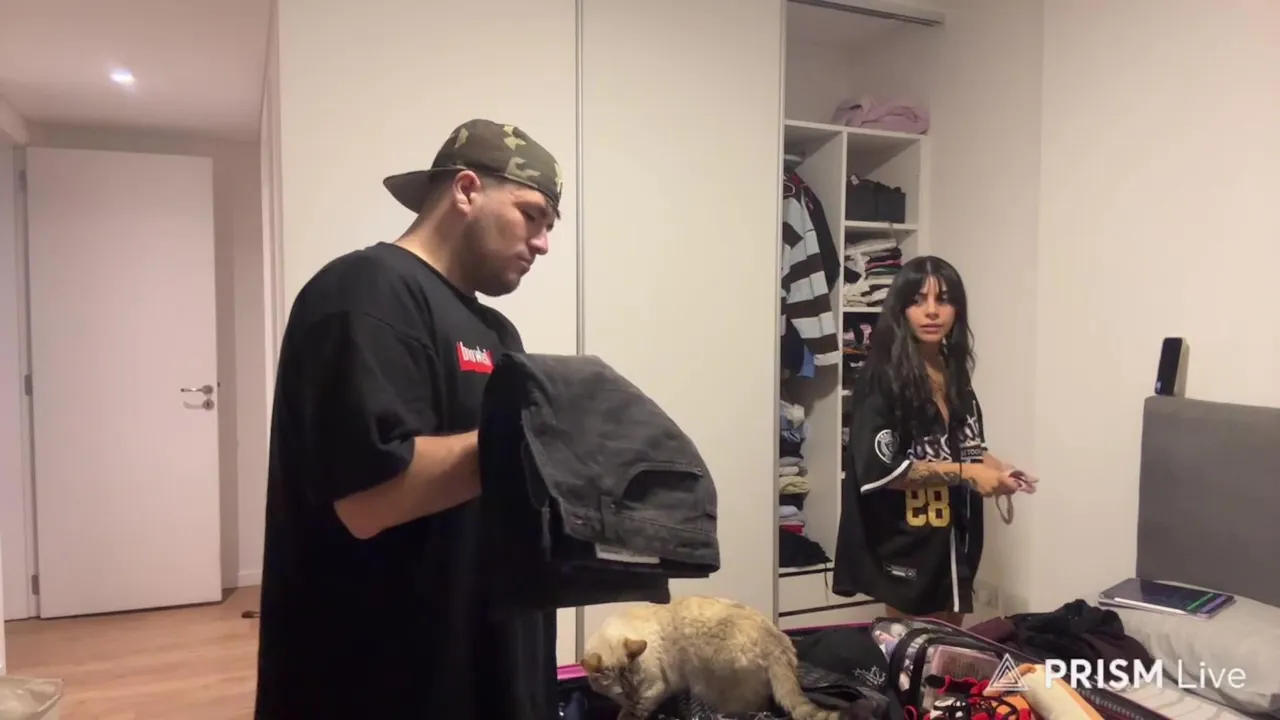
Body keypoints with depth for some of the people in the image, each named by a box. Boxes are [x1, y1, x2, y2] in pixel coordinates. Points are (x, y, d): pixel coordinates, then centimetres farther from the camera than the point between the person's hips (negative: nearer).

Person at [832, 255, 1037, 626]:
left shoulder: (955, 373, 7)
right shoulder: (883, 378, -16)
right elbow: (878, 468, -23)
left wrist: (994, 468, -1)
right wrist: (964, 473, -20)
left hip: (955, 540, 7)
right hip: (909, 546, -7)